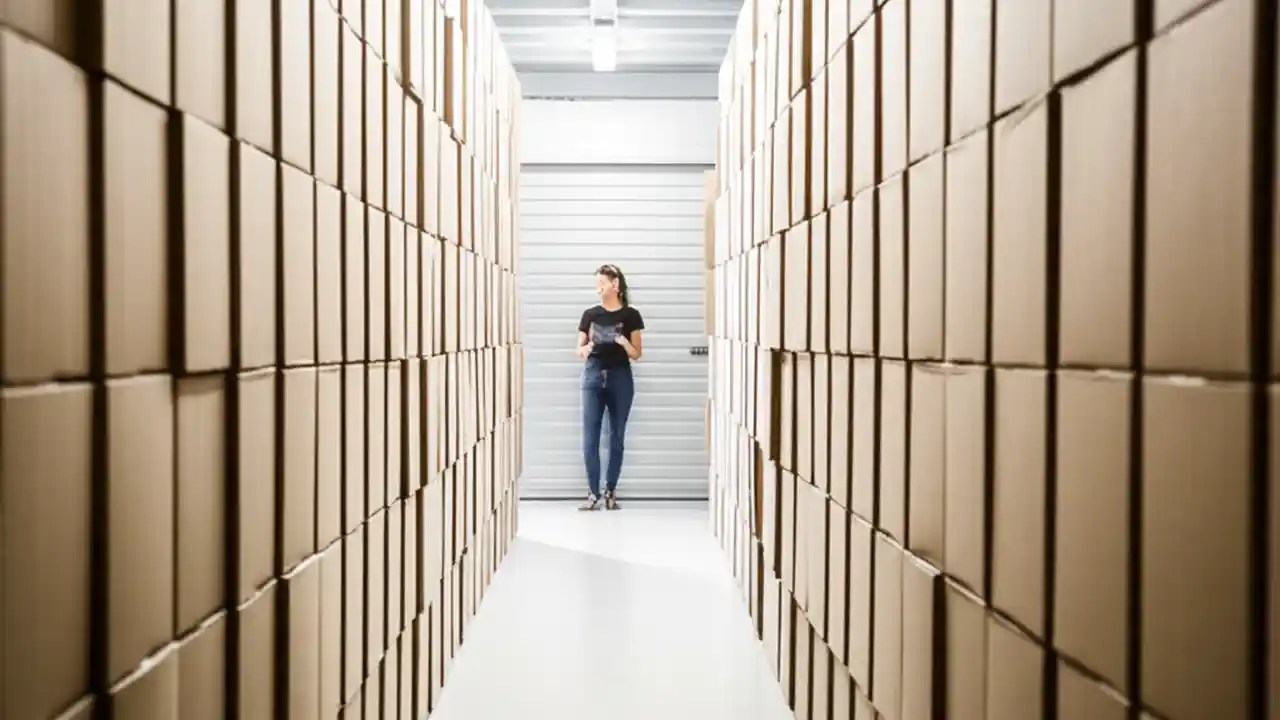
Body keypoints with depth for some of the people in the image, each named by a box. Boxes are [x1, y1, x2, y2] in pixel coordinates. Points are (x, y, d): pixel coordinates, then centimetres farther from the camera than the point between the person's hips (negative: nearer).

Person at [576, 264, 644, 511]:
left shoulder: (630, 315, 1)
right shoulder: (590, 314, 7)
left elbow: (637, 354, 3)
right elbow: (579, 349, 11)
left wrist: (624, 342, -17)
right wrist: (585, 349, -12)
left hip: (620, 378, -1)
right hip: (593, 377, 1)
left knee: (617, 437, 4)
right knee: (590, 437, -4)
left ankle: (611, 492, 12)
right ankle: (593, 492, 1)